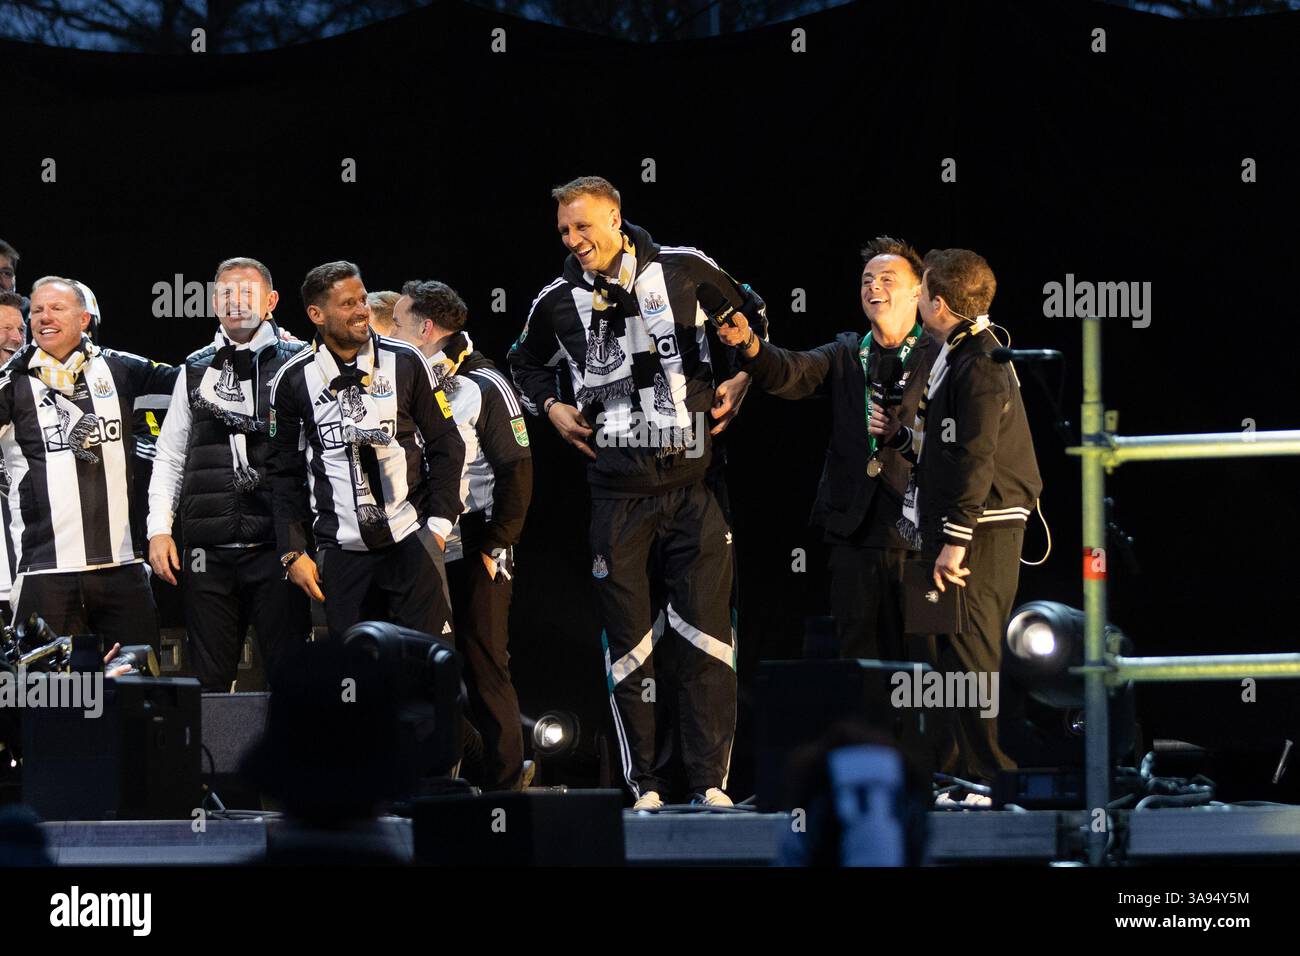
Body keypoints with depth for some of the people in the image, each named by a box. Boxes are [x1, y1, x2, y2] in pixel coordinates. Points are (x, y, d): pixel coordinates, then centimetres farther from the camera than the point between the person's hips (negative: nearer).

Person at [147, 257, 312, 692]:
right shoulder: (196, 370, 14)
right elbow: (169, 457, 18)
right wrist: (159, 529, 8)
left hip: (278, 543, -3)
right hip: (208, 551, 3)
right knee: (210, 677, 5)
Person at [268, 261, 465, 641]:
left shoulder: (405, 362, 0)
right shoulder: (293, 379, 1)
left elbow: (446, 446, 6)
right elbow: (285, 473, 8)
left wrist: (439, 523, -1)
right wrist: (293, 552, 3)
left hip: (410, 539, -1)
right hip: (341, 550, 1)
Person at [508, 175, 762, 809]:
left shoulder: (684, 271, 0)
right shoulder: (558, 301, 6)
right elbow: (526, 363, 27)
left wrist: (740, 379, 5)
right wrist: (551, 407, 10)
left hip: (694, 481, -1)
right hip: (618, 494, 1)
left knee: (706, 635, -4)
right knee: (630, 640, 1)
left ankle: (710, 781, 0)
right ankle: (645, 785, 7)